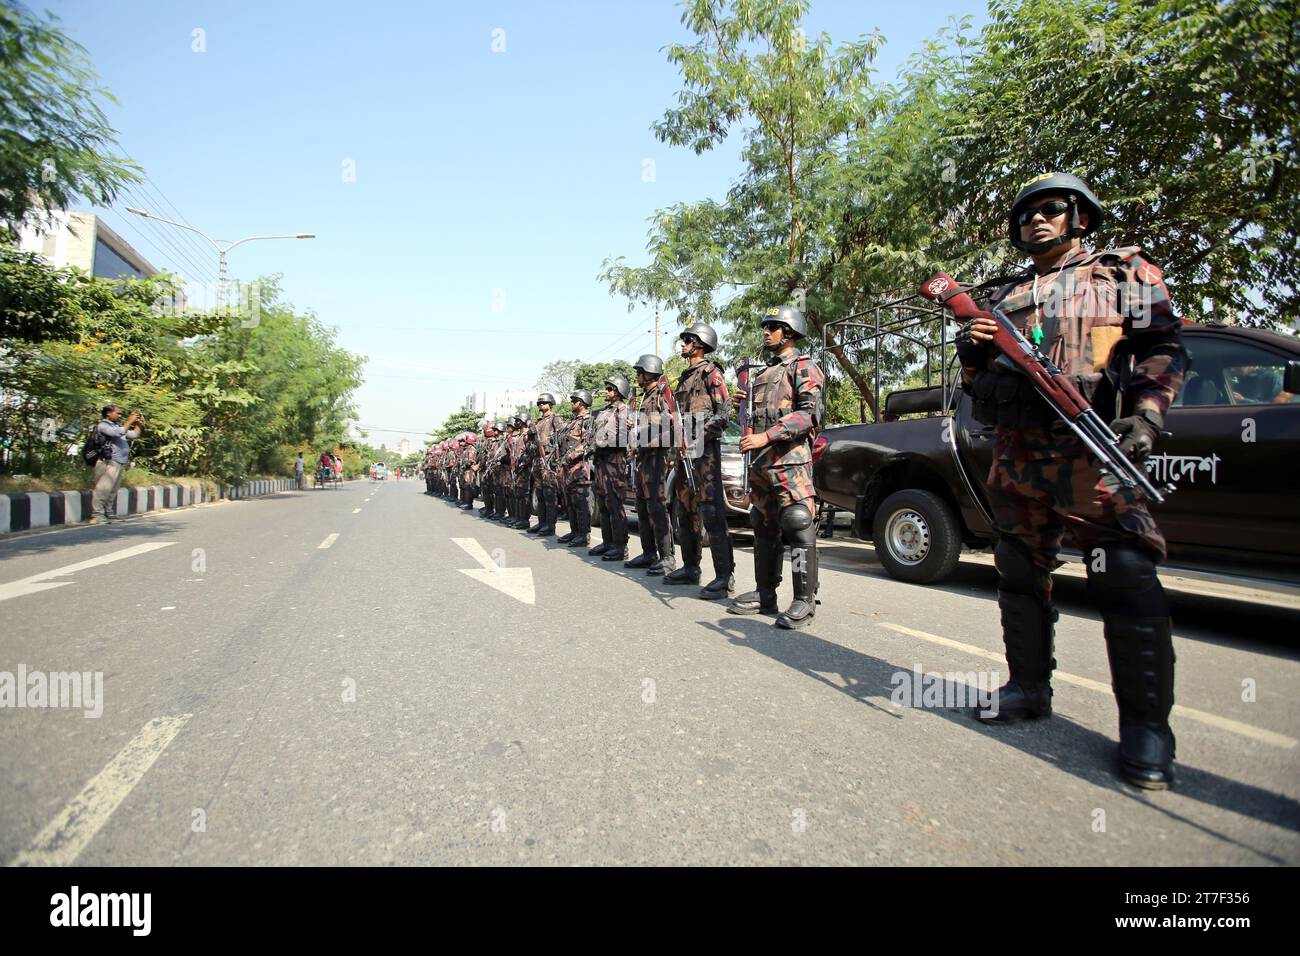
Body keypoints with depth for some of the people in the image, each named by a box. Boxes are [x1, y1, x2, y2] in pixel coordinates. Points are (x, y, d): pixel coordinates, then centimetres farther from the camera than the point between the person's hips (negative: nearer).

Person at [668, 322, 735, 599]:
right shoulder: (685, 377, 22)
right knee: (687, 510, 13)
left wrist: (702, 432, -21)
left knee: (711, 512, -13)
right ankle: (690, 568, 24)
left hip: (705, 449, -10)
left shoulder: (710, 373, -4)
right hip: (685, 450, 10)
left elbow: (725, 411, -13)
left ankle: (724, 576, -10)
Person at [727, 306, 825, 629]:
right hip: (760, 461, 9)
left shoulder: (803, 367, 0)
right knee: (764, 527, 11)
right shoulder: (763, 373, 26)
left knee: (798, 527, -10)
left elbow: (809, 413, -14)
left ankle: (804, 601, -5)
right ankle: (765, 594, 18)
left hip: (790, 460, -9)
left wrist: (766, 436, -22)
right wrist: (743, 404, 12)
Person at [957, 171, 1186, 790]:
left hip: (1092, 449, -4)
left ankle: (1146, 725, -1)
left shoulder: (1125, 272, 12)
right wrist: (972, 350, -1)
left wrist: (1147, 414, -13)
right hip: (1015, 454, 5)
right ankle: (1029, 688, 22)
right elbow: (976, 380, 21)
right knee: (1019, 574, 9)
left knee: (1125, 576, -11)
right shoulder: (1004, 297, 22)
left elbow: (1165, 348, 3)